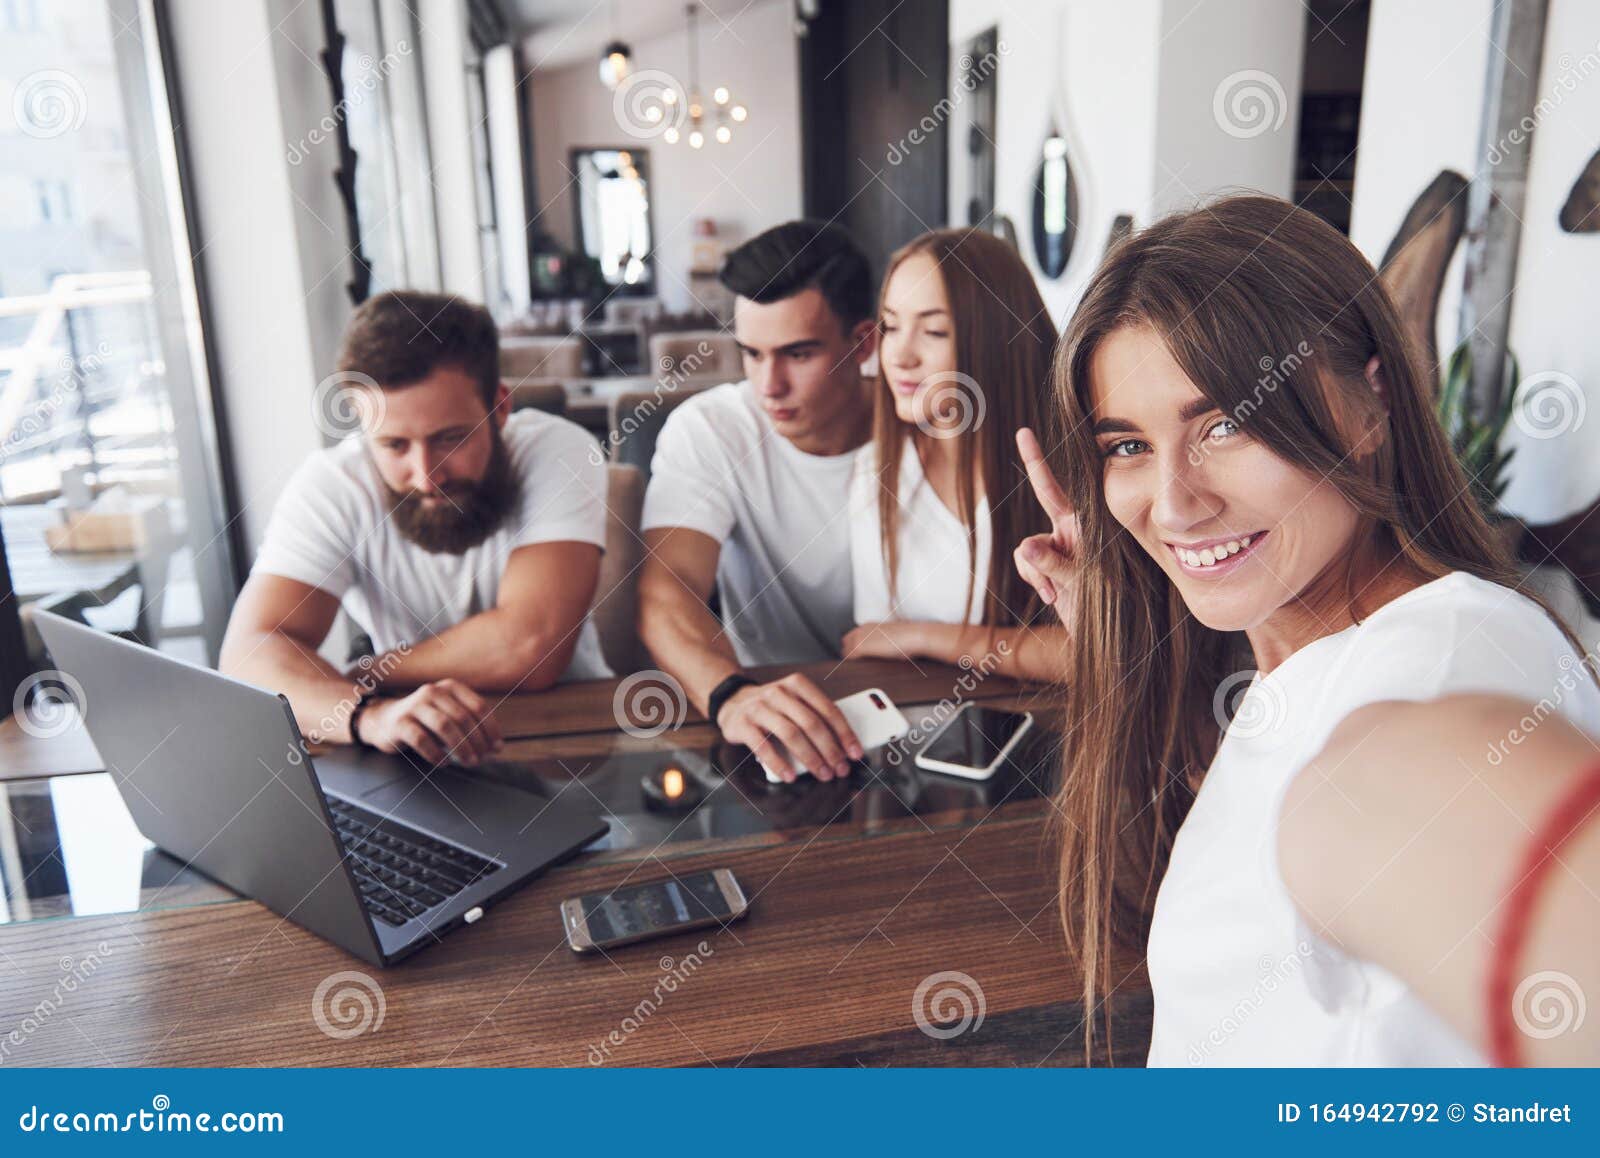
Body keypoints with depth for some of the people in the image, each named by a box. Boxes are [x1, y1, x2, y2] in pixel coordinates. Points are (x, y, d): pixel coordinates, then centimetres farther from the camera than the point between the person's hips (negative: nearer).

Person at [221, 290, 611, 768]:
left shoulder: (559, 454, -18)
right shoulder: (330, 487, -12)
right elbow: (250, 655, -21)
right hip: (413, 760, 1)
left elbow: (530, 646, -27)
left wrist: (364, 677, -16)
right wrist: (369, 713, -40)